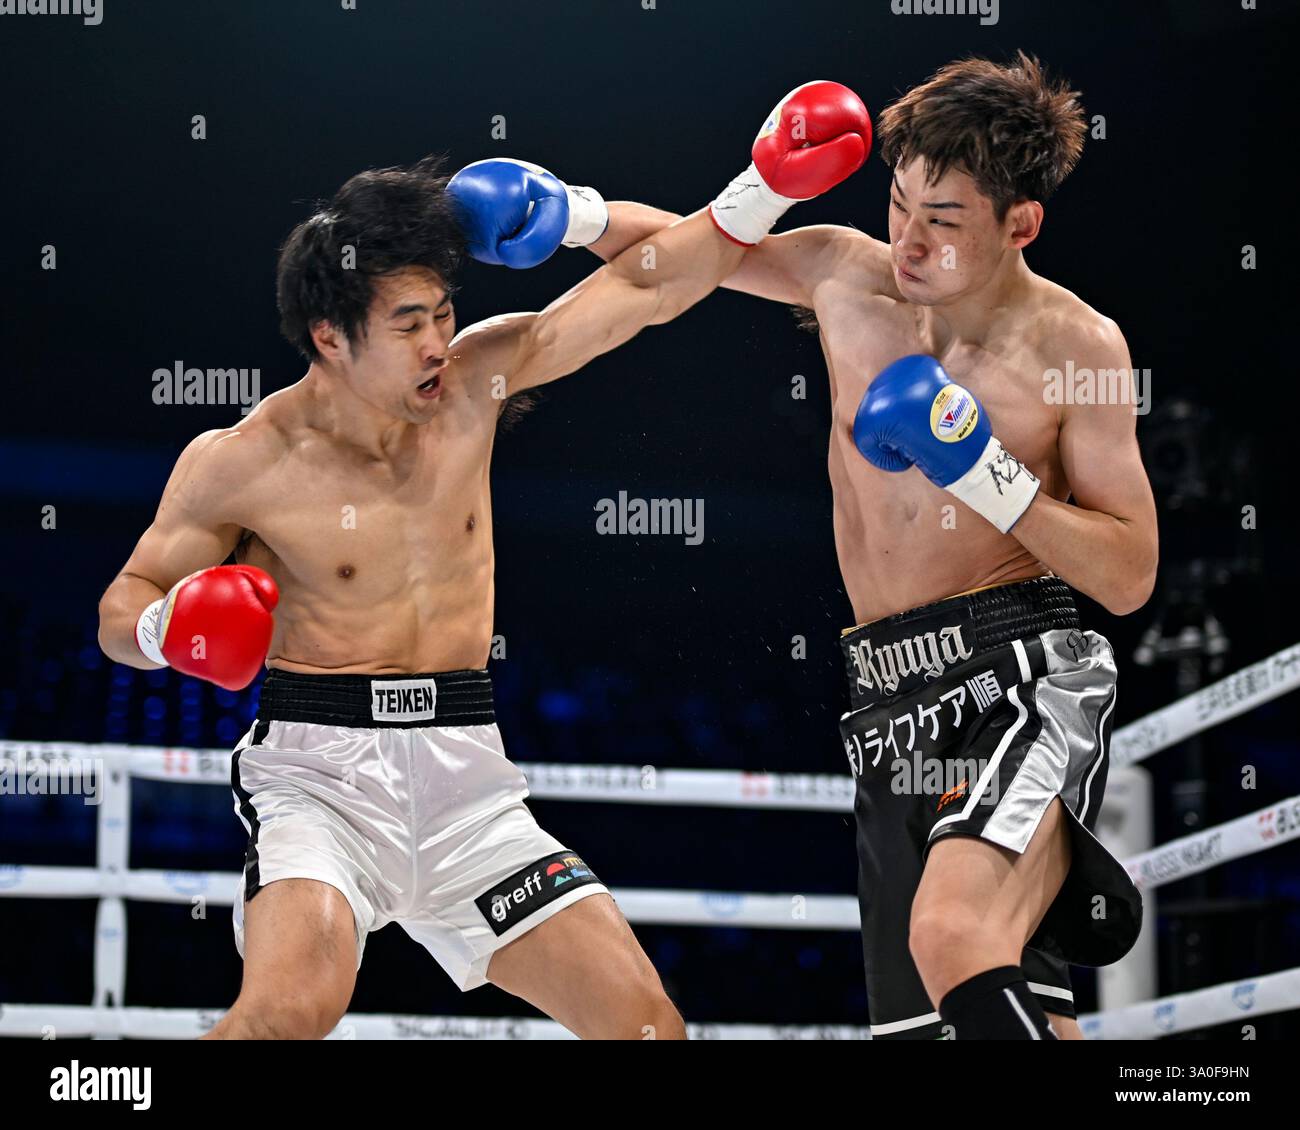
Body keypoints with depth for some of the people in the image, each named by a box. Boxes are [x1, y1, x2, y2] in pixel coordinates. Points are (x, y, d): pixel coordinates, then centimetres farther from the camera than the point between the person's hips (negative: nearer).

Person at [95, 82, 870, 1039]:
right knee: (295, 1003, -33)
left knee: (644, 1022, -1)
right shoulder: (240, 463, -8)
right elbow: (120, 608, 3)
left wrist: (763, 191, -8)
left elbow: (647, 292, 3)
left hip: (466, 776, 5)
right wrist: (169, 626, -20)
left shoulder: (474, 380, 1)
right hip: (321, 769, -4)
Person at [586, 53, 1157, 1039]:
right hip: (894, 705, 5)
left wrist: (990, 479, -15)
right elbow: (666, 242, 17)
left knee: (951, 936, -34)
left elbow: (1129, 578, -3)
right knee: (923, 1022, 8)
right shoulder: (845, 276, 6)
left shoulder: (1078, 348, -3)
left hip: (1026, 680, -5)